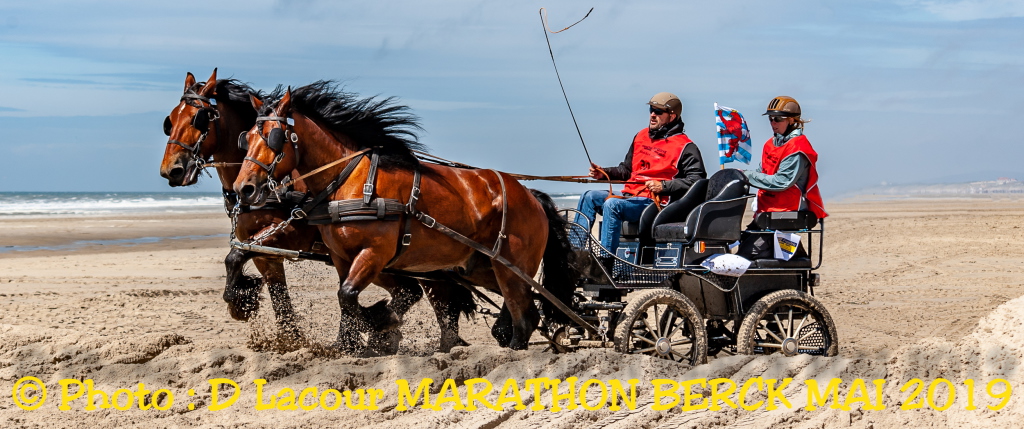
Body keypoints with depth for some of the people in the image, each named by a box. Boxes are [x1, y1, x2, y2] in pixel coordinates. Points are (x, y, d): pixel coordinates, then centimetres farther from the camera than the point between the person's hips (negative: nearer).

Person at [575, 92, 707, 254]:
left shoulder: (685, 147, -4)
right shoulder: (642, 136, 20)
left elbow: (697, 179, -13)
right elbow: (627, 169, 30)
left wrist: (664, 186, -21)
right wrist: (604, 173, 12)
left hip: (655, 202, -8)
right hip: (629, 196, 8)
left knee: (612, 204, -31)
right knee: (589, 197, -6)